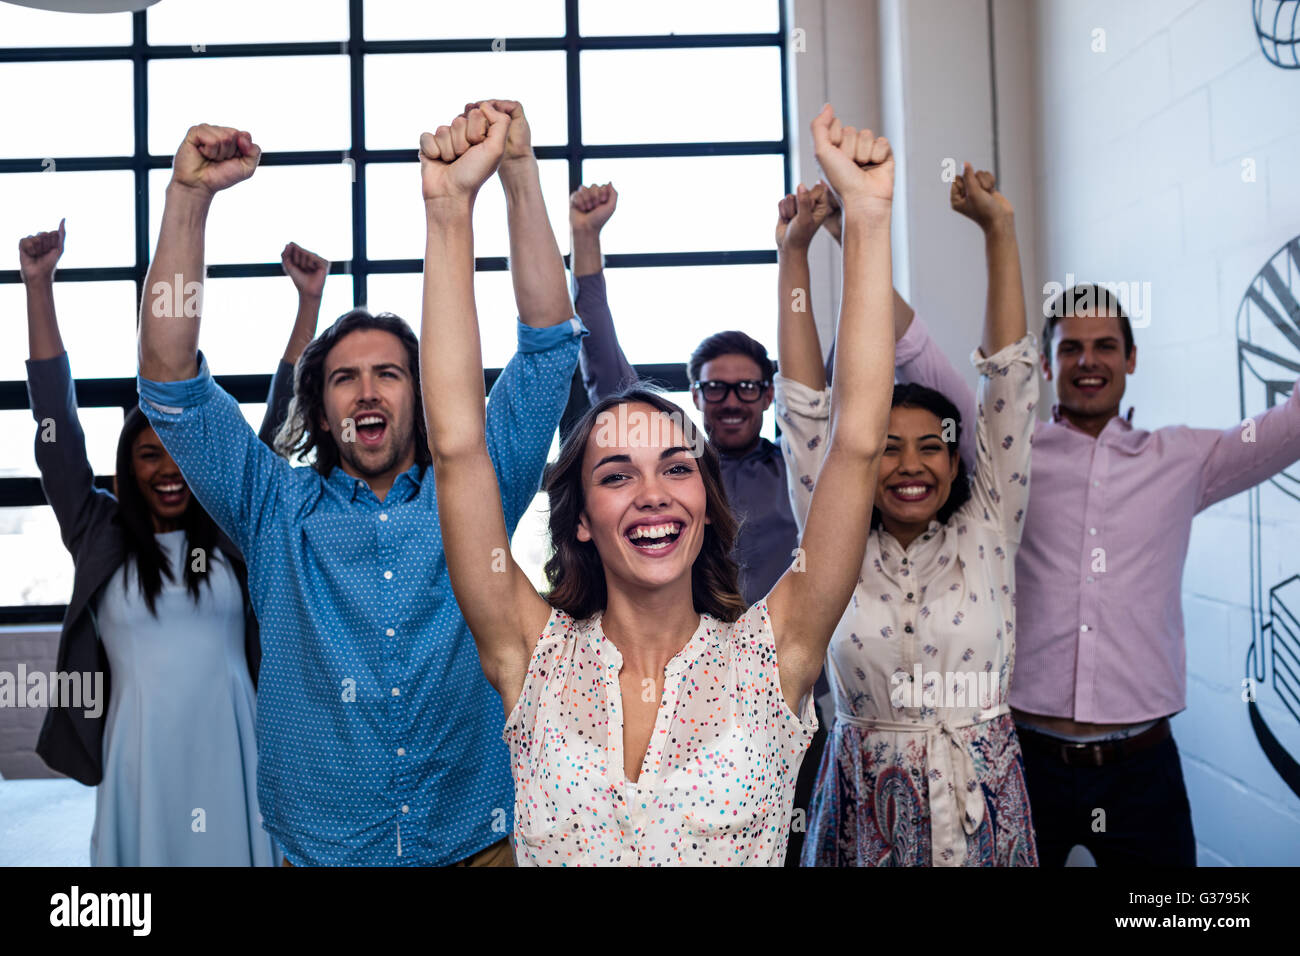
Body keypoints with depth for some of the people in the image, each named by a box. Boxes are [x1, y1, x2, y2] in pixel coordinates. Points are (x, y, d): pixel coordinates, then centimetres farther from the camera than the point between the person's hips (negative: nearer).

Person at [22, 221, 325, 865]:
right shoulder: (100, 539, 4)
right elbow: (56, 423, 2)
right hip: (140, 754, 0)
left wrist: (308, 302, -1)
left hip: (229, 746, 0)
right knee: (150, 851, 7)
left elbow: (279, 423, 2)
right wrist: (39, 287, 0)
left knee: (230, 848, 6)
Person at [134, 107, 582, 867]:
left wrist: (520, 171, -14)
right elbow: (171, 381, -7)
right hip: (321, 846, 0)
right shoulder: (279, 512, 0)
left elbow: (549, 348, -8)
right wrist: (190, 196, -16)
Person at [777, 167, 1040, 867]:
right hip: (866, 804, 0)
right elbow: (805, 404, -6)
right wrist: (795, 251, -8)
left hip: (983, 804, 0)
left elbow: (1009, 379, -5)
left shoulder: (984, 533, -2)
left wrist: (999, 230, -6)